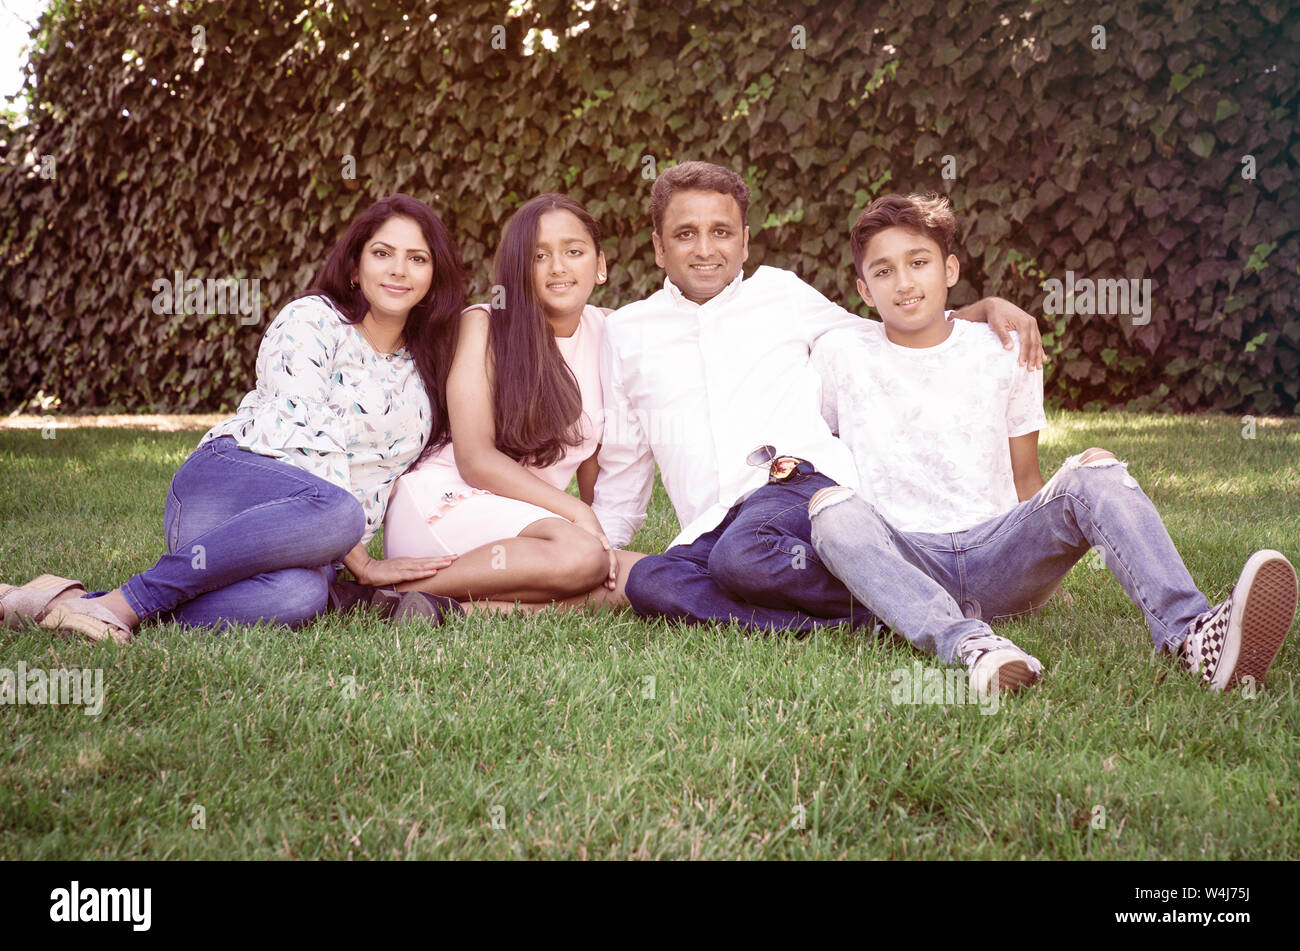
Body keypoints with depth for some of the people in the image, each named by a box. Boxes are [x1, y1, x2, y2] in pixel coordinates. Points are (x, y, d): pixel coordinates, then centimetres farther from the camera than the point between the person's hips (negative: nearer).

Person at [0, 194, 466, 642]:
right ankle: (122, 603, -33)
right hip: (227, 481, -4)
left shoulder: (421, 369, 18)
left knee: (300, 595, -38)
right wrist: (361, 563, -15)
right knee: (336, 512, -41)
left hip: (297, 541, 4)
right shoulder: (310, 320, 0)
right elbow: (307, 438, -11)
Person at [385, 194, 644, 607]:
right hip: (445, 500, -6)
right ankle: (402, 587, -21)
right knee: (578, 553, -33)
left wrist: (603, 534, 1)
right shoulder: (483, 325, -4)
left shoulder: (607, 332, 10)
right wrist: (576, 512, -19)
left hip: (525, 518, 6)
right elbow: (475, 459, -12)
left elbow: (593, 449, 15)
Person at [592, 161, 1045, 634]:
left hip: (805, 478, -3)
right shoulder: (626, 331, 20)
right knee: (647, 582, -32)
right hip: (709, 528, 3)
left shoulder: (782, 294, 18)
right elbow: (621, 466, 25)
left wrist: (986, 308, 14)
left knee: (742, 557, -37)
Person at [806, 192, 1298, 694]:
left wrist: (1049, 547, 2)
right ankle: (968, 644, -54)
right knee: (831, 507, -32)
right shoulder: (839, 356, 6)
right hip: (905, 566, -1)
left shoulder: (1004, 353, 11)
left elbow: (1024, 479, 15)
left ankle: (1194, 635, -46)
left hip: (998, 549, 1)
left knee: (1094, 468, -23)